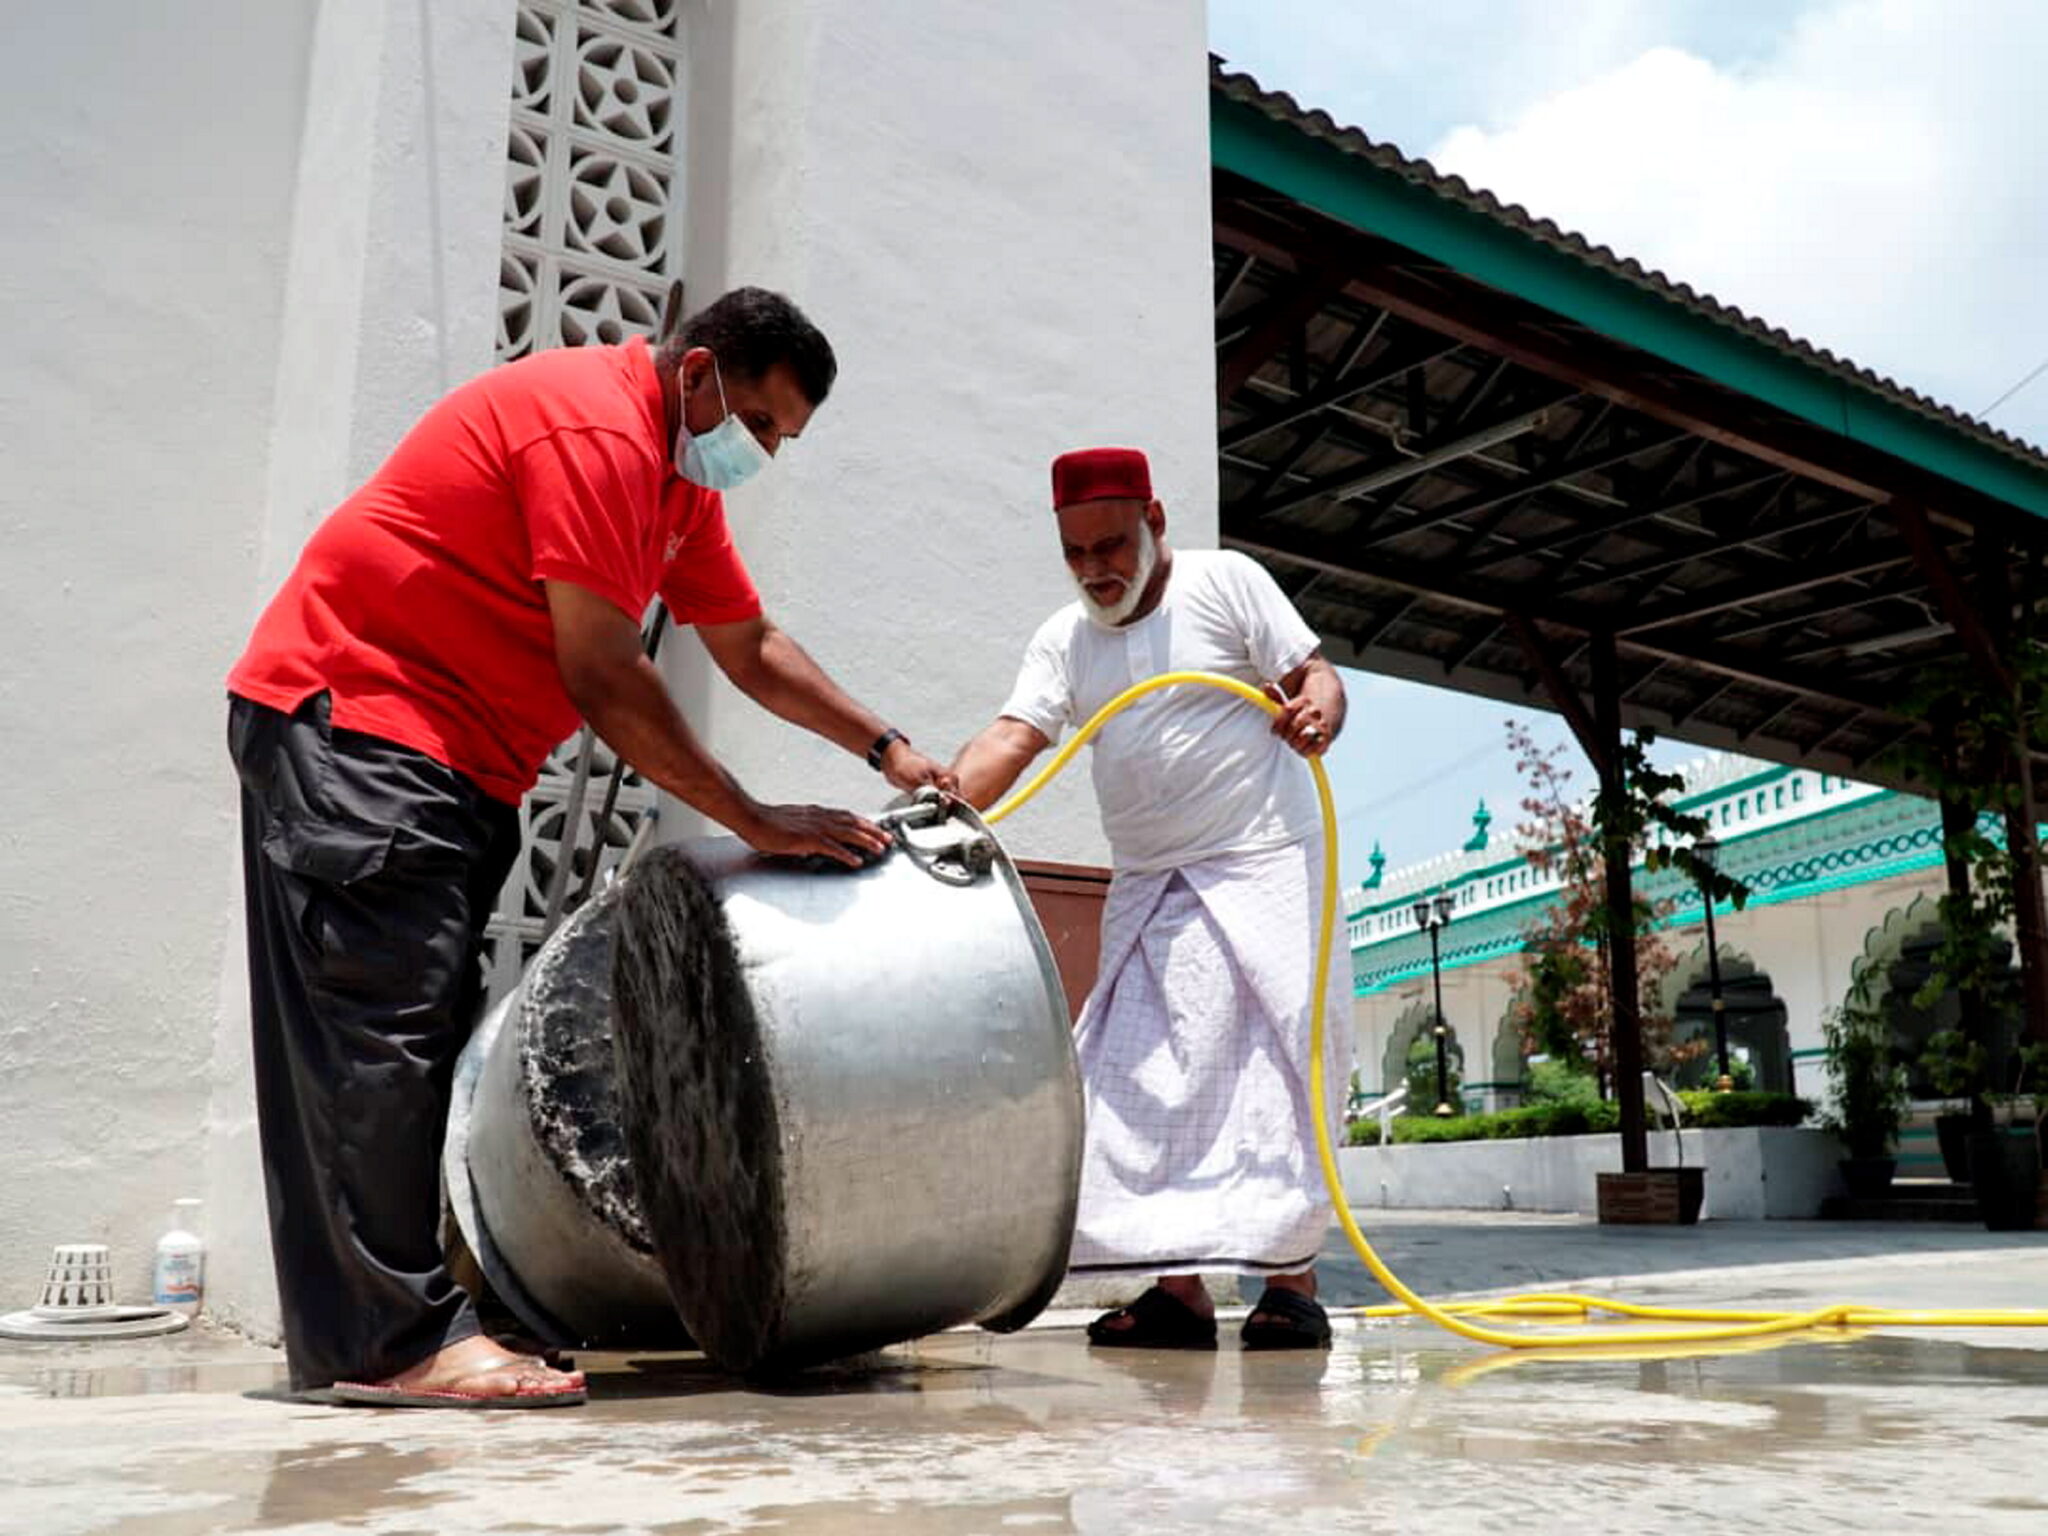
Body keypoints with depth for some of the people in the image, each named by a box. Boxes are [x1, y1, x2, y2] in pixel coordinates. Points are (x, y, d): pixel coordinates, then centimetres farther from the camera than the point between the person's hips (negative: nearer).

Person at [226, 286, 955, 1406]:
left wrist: (886, 749, 12)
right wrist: (757, 822, -16)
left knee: (421, 1035, 8)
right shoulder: (596, 427, -17)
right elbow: (603, 679, -22)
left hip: (446, 764, 10)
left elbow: (752, 650, 21)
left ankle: (353, 1334, 13)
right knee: (386, 1031, -12)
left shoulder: (680, 475, 15)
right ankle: (396, 1342, -9)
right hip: (352, 717, -10)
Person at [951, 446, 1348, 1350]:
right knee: (1150, 1079, -2)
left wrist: (1316, 716, -26)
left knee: (1271, 1069, -7)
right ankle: (1178, 1289, 2)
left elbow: (1315, 675, -2)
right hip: (1150, 890, 5)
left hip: (1262, 867, -4)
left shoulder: (1225, 582, -1)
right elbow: (1011, 740, -6)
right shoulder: (1062, 642, 8)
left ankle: (1292, 1285, 0)